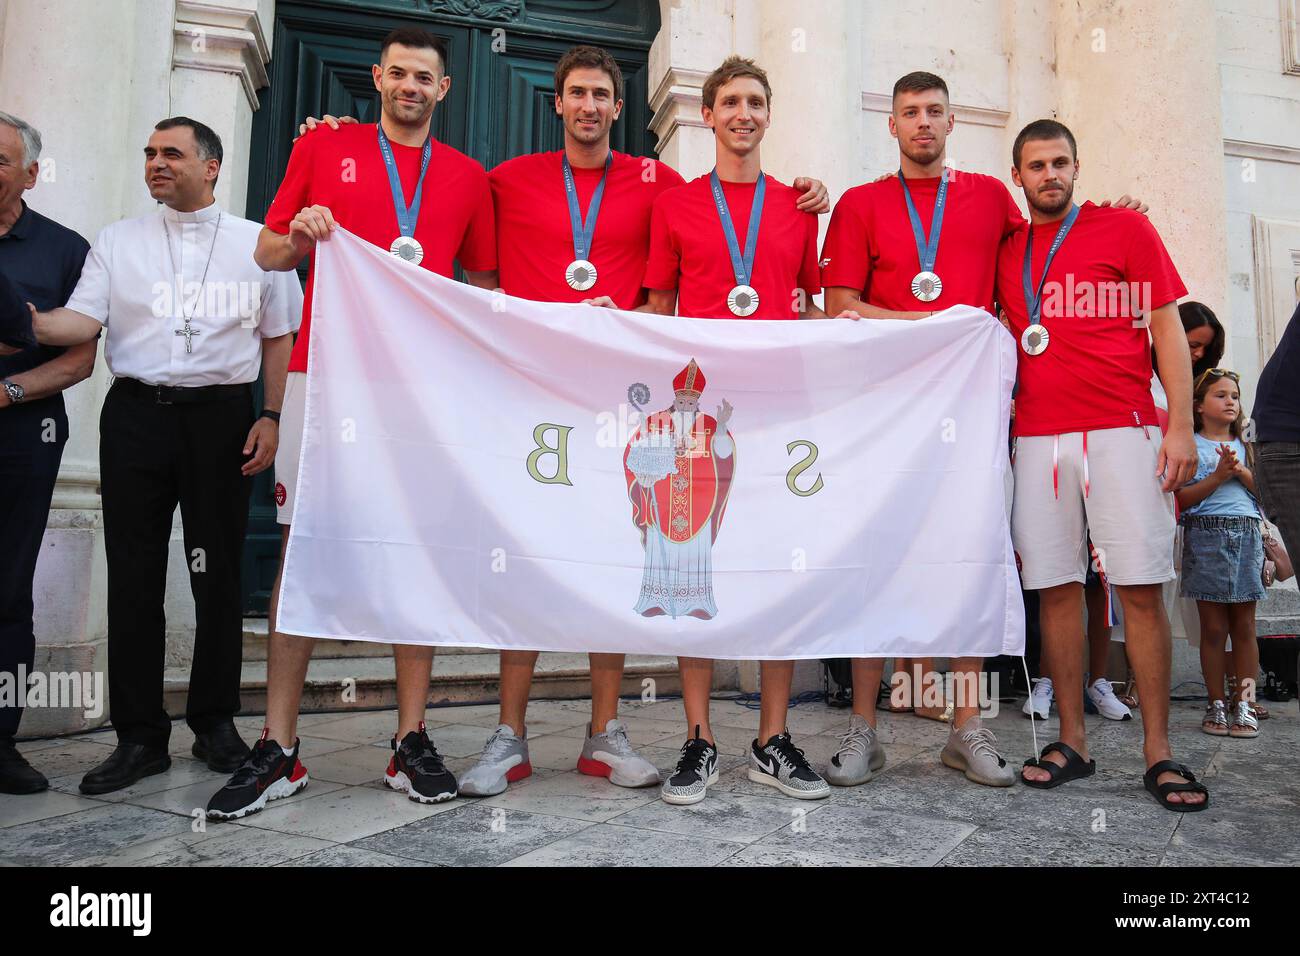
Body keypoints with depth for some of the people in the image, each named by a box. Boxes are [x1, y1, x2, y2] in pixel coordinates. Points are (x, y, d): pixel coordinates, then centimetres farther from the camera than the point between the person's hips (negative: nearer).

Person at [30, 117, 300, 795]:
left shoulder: (258, 243, 10)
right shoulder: (118, 241, 14)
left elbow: (279, 338, 9)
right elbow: (82, 320, 3)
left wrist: (271, 417, -1)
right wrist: (30, 323, -18)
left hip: (222, 417, -1)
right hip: (136, 415, 2)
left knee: (218, 576, 3)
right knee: (133, 578, 2)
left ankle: (215, 723, 17)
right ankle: (139, 736, 11)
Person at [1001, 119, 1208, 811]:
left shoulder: (1126, 228, 7)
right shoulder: (1005, 252, 15)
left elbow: (1166, 326, 3)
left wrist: (1180, 424, -5)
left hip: (1122, 430, -2)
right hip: (1037, 436, 3)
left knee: (1140, 586, -4)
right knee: (1055, 587, 3)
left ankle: (1158, 752, 6)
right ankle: (1071, 743, 13)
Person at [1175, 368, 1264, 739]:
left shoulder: (1246, 446, 16)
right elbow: (1181, 499, -5)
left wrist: (1240, 471, -7)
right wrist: (1218, 476, -13)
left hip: (1247, 535, 3)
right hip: (1206, 534, -3)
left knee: (1244, 625, 3)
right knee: (1214, 627, 0)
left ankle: (1244, 703, 7)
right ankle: (1216, 704, 7)